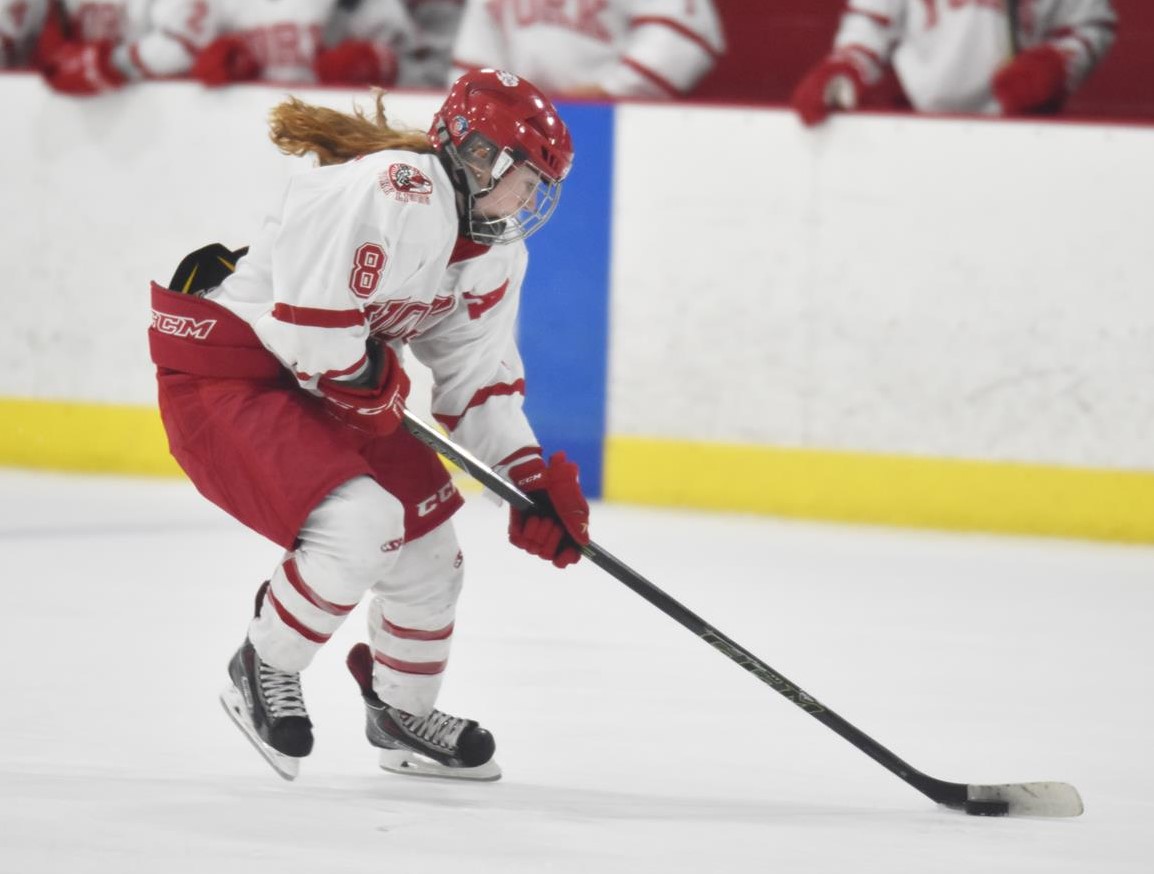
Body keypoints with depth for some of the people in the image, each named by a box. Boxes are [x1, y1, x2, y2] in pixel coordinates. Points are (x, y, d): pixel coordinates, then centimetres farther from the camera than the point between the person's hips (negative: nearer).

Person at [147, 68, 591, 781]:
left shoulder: (498, 254, 6)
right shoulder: (398, 193, -27)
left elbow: (479, 380, 12)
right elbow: (310, 322, -31)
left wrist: (532, 480, 2)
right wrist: (373, 386, -13)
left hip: (318, 389, 10)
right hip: (222, 372, -10)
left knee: (426, 541, 11)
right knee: (362, 522, -26)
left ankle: (404, 715, 35)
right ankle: (265, 673, -3)